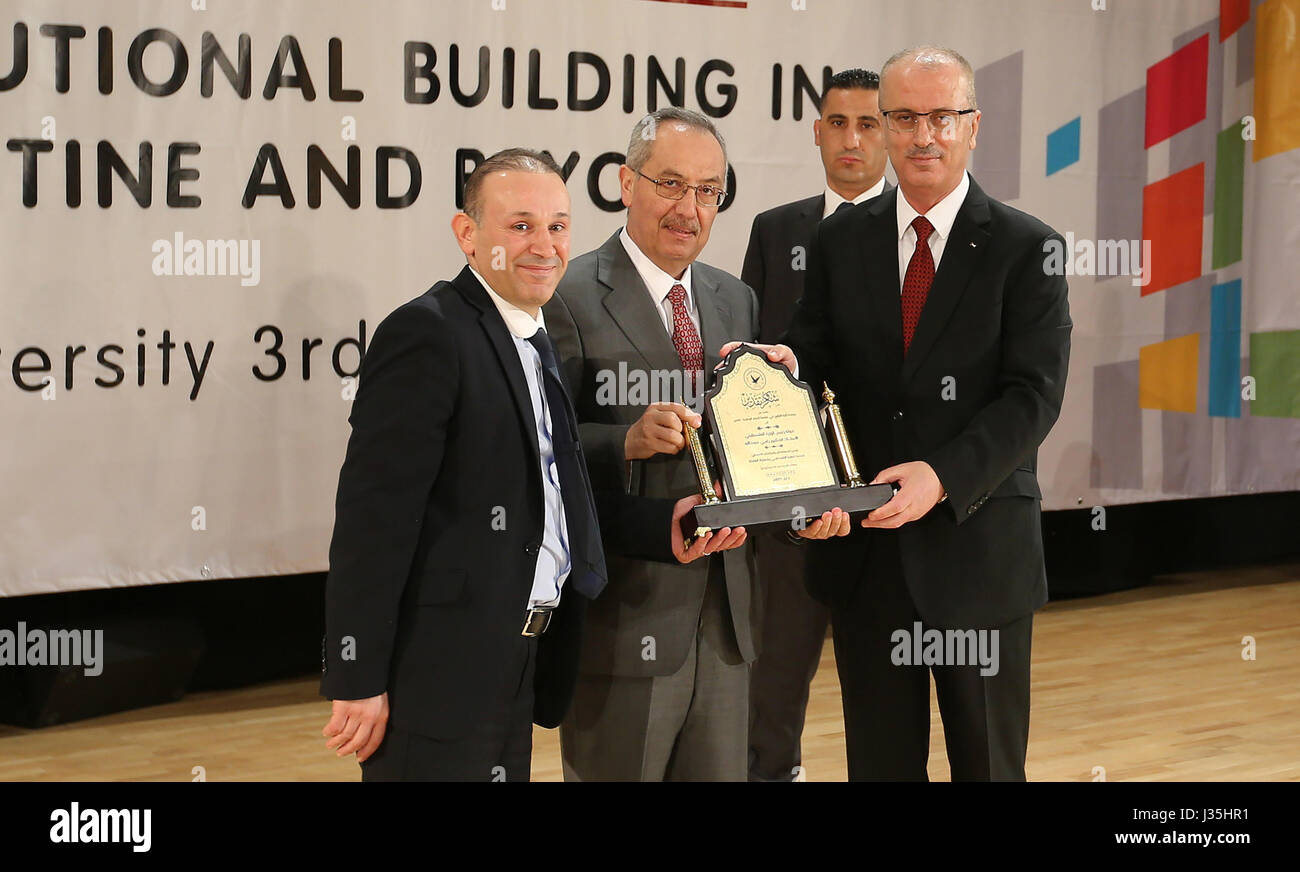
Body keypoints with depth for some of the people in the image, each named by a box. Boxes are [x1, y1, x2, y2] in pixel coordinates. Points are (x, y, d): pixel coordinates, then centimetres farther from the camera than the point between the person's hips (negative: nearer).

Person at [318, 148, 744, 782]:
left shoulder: (537, 341, 15)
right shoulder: (426, 335, -14)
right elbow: (374, 515, -19)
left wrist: (663, 526, 8)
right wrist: (357, 682, -21)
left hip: (516, 669, 9)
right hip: (438, 676, -9)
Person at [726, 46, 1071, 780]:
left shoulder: (1026, 248, -4)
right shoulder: (840, 242, 7)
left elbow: (1034, 395, -11)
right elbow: (819, 355, 7)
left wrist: (943, 475, -24)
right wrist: (786, 362, -17)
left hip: (979, 550, -3)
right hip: (866, 550, 3)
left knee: (989, 762, 10)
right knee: (880, 761, 13)